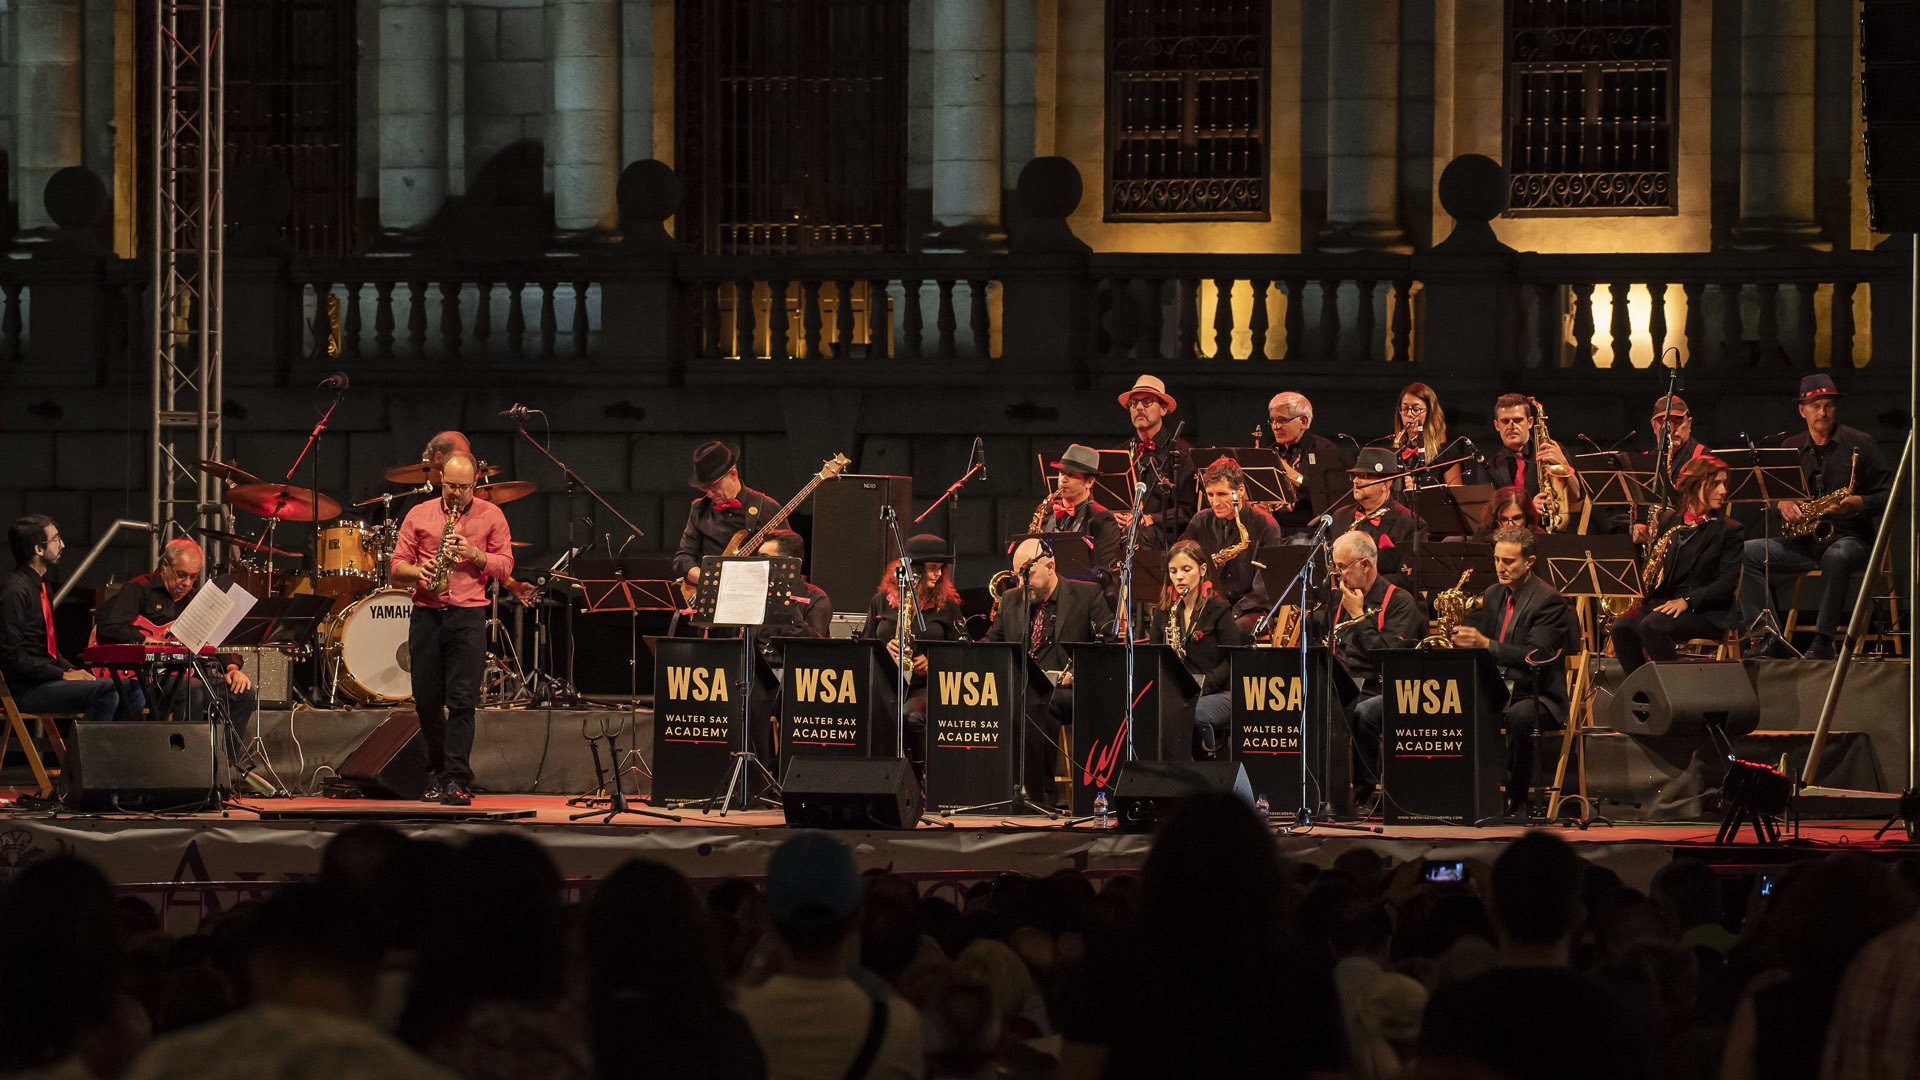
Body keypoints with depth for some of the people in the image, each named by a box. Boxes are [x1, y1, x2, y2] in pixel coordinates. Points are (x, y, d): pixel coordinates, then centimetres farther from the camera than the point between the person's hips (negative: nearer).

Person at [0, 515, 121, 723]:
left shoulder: (40, 588, 18)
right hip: (26, 691, -10)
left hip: (45, 681, 10)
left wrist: (71, 670, 5)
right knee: (107, 690, -25)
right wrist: (63, 675, -16)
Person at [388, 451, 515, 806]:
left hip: (467, 616, -2)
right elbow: (397, 567, 8)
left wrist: (475, 555, -12)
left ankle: (456, 779, -13)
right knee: (426, 700, 4)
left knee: (462, 700, -11)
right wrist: (417, 571, -13)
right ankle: (437, 772, 20)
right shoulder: (418, 516, 11)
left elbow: (505, 567, 4)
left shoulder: (490, 516, 8)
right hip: (426, 614, 2)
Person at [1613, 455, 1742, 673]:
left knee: (1650, 626, -32)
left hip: (1705, 611, -5)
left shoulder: (1729, 530, 1)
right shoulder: (1669, 520, 15)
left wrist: (1686, 602, -20)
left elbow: (1728, 582, -8)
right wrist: (1641, 538, -2)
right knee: (1622, 626, -23)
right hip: (1662, 602, 5)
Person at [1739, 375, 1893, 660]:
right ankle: (1767, 639, -24)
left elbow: (1888, 494, -2)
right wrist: (1782, 504, -7)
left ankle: (1823, 642, -36)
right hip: (1804, 540, 5)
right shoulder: (1791, 447, 12)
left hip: (1850, 537, -5)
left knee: (1836, 556, -41)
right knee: (1747, 552, -17)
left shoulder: (1859, 442, 1)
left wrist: (1858, 503, -20)